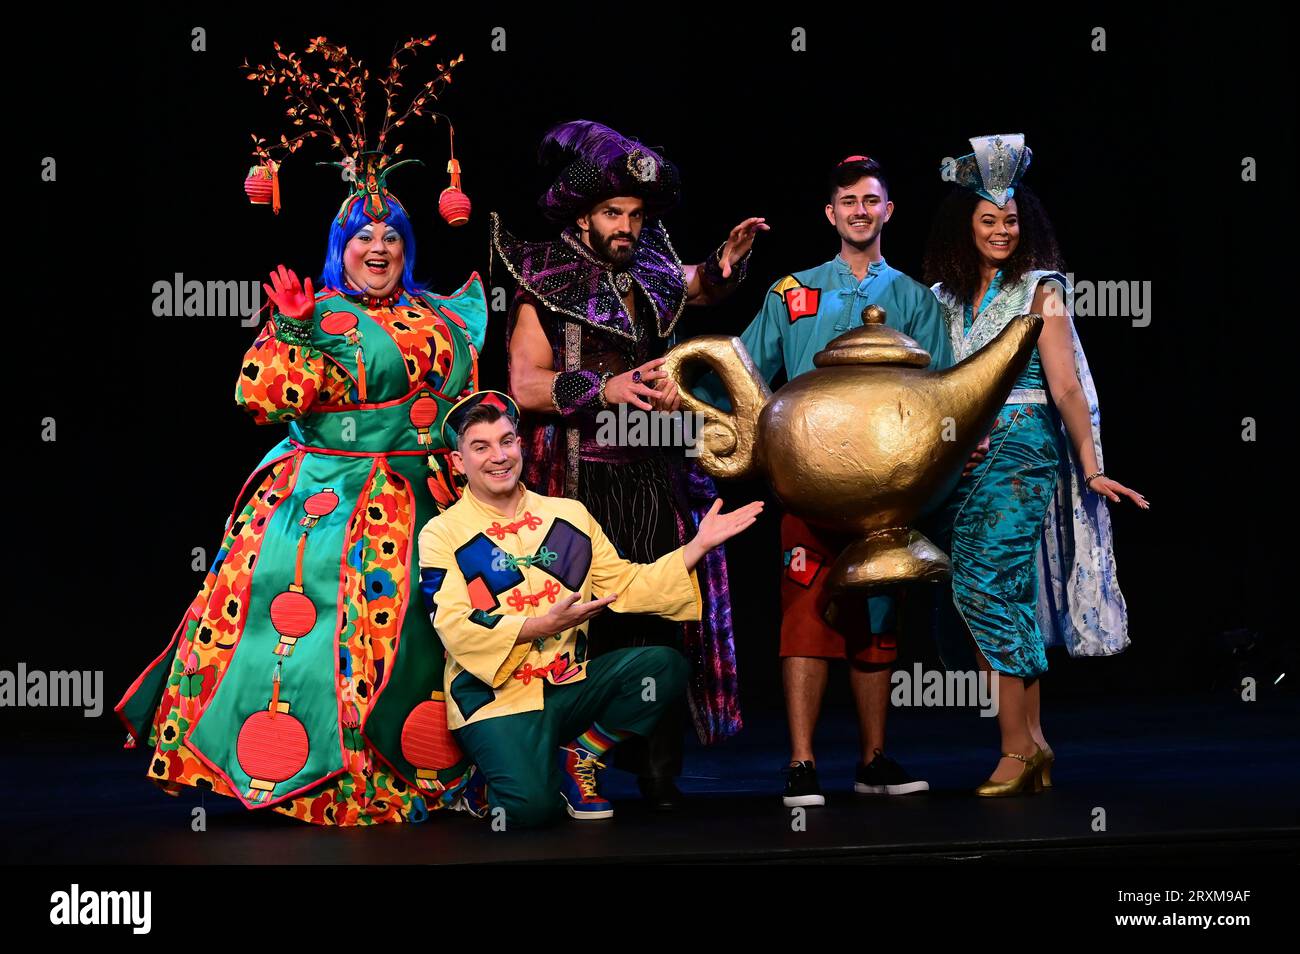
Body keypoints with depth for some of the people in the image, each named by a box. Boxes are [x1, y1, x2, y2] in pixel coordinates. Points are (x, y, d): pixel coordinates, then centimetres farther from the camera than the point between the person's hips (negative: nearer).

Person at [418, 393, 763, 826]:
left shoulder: (569, 515, 13)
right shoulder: (442, 534, -2)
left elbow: (625, 585, 10)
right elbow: (455, 628, -12)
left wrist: (699, 544, 2)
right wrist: (545, 624, -22)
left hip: (569, 686, 5)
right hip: (496, 698, -5)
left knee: (664, 666, -19)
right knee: (530, 806, -29)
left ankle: (578, 760, 1)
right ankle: (494, 779, 9)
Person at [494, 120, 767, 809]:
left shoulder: (648, 274, 15)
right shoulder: (548, 284, -2)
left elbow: (699, 289, 37)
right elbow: (525, 386, -11)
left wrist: (725, 263, 16)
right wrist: (605, 389, -20)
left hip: (653, 477, 5)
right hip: (581, 480, -5)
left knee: (659, 620, -2)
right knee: (584, 621, -6)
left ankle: (658, 770, 2)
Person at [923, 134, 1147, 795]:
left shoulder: (1040, 289, -1)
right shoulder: (946, 296, 12)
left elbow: (1066, 387, -6)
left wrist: (1091, 471, -9)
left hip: (1021, 449, -5)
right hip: (961, 457, 5)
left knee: (984, 583, -16)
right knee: (1008, 594, 4)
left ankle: (1018, 750, -13)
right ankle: (1033, 746, 9)